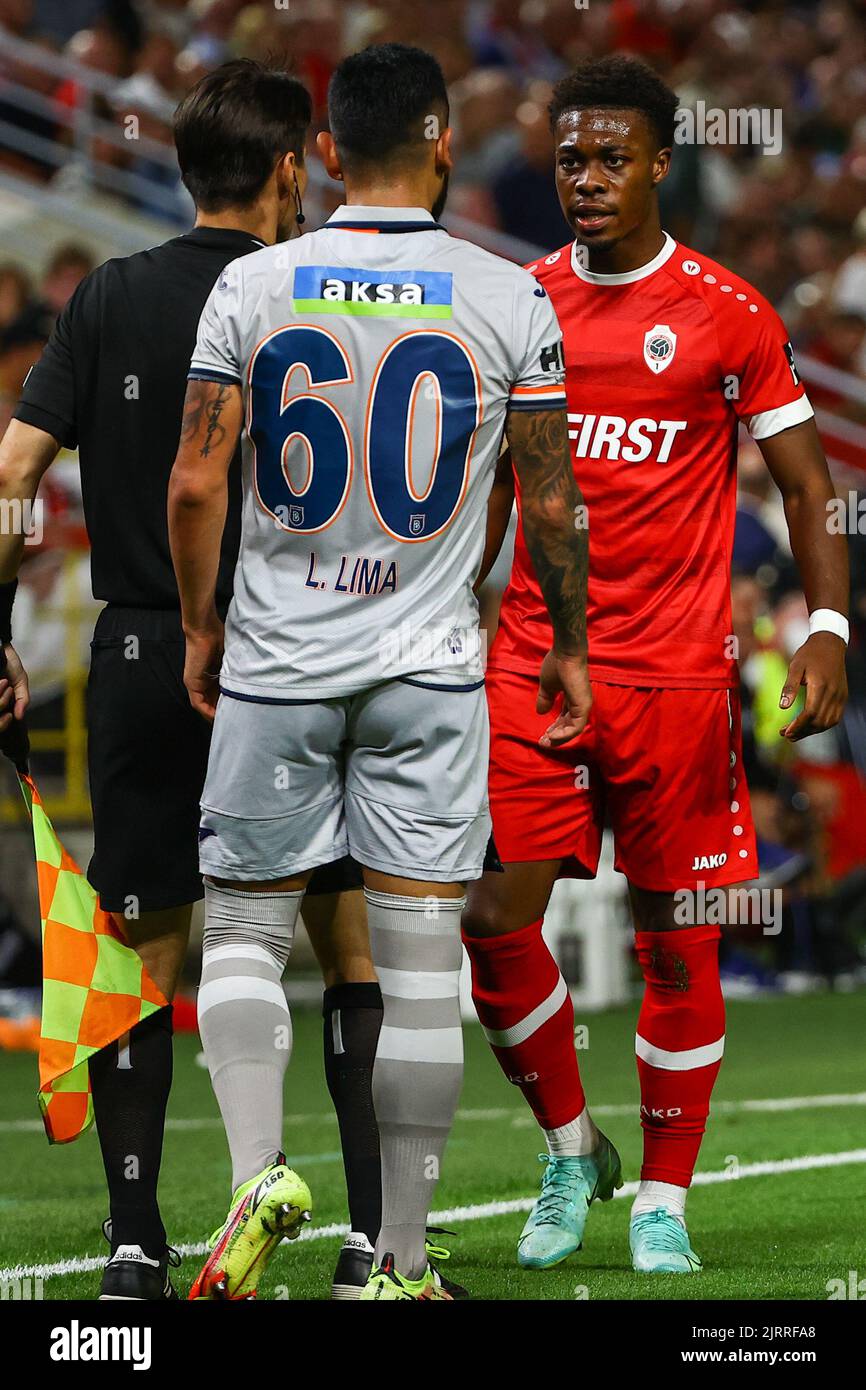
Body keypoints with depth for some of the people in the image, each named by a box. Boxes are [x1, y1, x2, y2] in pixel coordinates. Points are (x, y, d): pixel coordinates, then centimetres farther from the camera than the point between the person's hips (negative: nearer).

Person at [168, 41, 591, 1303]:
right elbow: (550, 502, 1)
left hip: (277, 667, 0)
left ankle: (258, 1169, -11)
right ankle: (401, 1265, 6)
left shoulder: (252, 287, -4)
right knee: (419, 960, 3)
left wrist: (200, 627, 12)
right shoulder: (508, 301, -4)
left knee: (243, 931, 12)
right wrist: (569, 646, 15)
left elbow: (195, 483, -3)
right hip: (428, 675, 0)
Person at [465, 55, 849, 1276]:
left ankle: (664, 1200, 12)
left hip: (677, 673, -3)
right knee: (495, 916, -6)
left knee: (675, 943, 1)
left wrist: (827, 630, -10)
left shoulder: (727, 315, -1)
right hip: (534, 664, 3)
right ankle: (570, 1149, 15)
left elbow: (808, 486, 2)